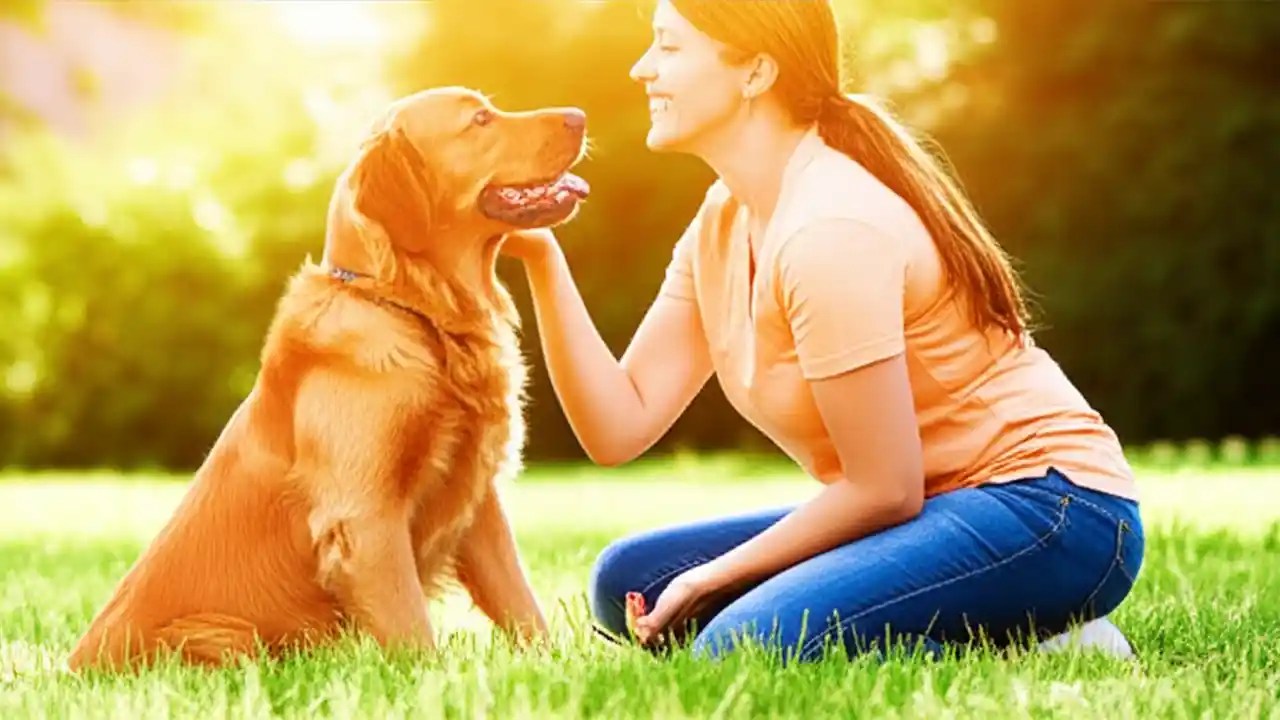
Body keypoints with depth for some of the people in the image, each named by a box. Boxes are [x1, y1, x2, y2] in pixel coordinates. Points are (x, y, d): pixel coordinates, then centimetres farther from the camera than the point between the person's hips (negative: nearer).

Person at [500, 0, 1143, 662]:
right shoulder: (723, 223, 6)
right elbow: (619, 427, 0)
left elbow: (884, 489, -20)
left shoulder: (829, 230, -22)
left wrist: (714, 577, -9)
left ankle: (1038, 653, -9)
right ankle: (955, 637, 2)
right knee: (629, 584, 3)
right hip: (936, 509, 10)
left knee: (748, 648, -28)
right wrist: (542, 259, -8)